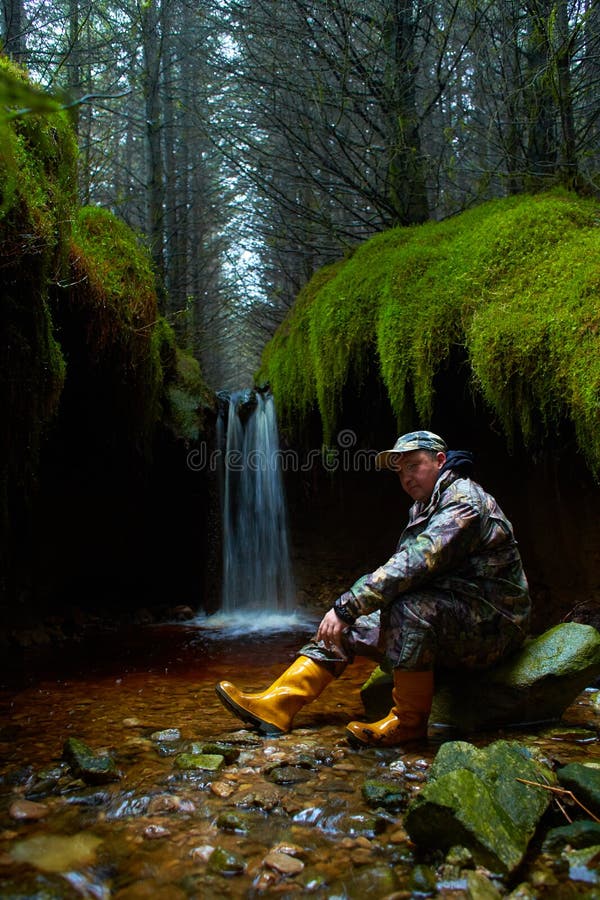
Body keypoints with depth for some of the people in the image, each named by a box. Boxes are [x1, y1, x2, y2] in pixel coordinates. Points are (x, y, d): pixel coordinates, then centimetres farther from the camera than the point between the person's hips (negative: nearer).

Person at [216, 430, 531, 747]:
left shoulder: (464, 501, -17)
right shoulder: (424, 508, 14)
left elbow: (413, 565, -30)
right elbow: (408, 568, 14)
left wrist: (347, 606, -30)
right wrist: (347, 612, 0)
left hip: (493, 622, -9)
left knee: (407, 607, -36)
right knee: (346, 626, 2)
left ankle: (409, 721, -18)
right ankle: (276, 704, -4)